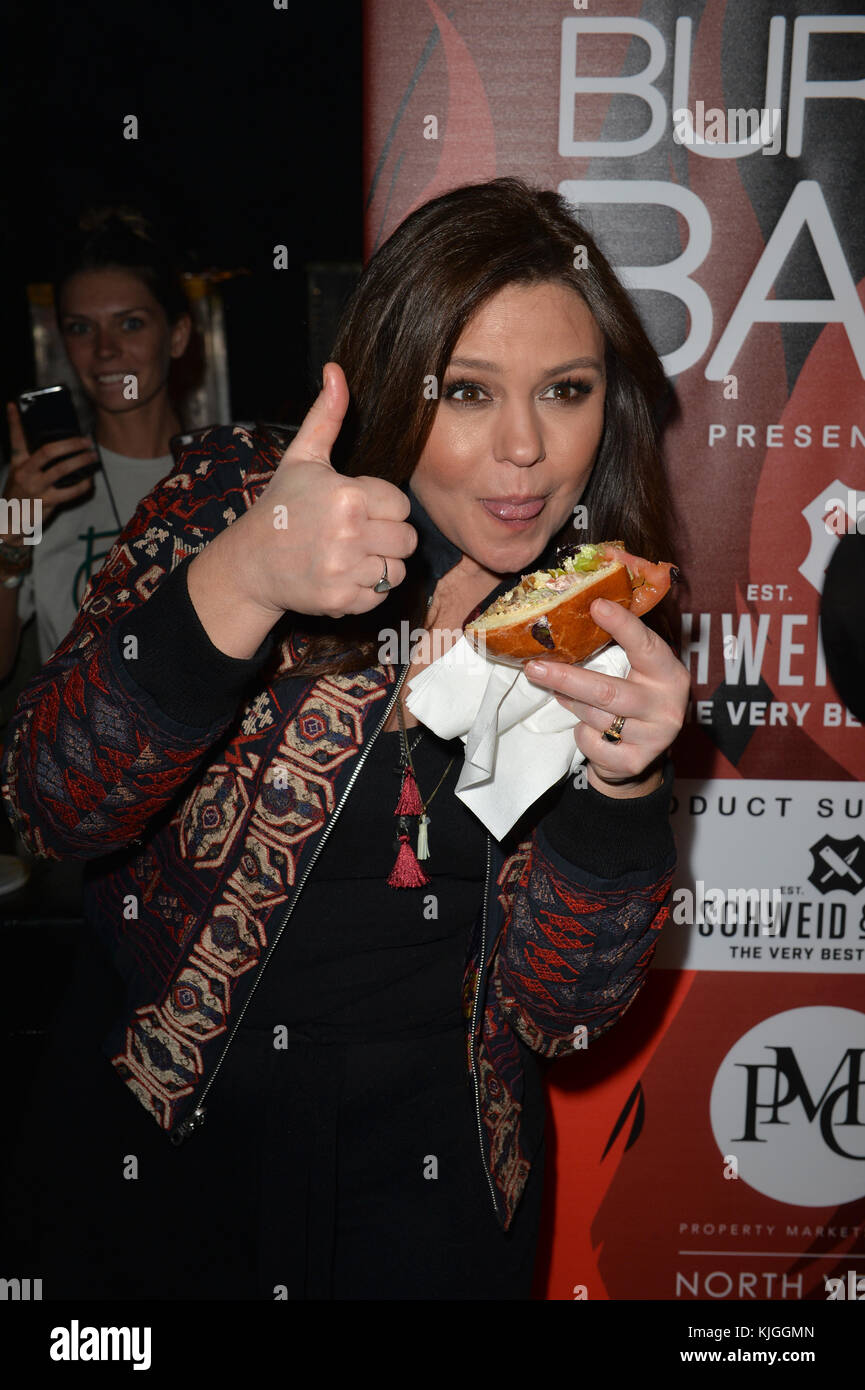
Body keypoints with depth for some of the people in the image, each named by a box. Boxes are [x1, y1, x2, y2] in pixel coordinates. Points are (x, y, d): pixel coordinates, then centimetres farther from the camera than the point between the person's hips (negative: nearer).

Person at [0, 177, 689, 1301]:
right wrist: (238, 583, -38)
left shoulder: (603, 637, -9)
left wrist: (624, 783, -29)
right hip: (152, 1140, 0)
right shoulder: (237, 500, -13)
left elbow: (562, 1009, -11)